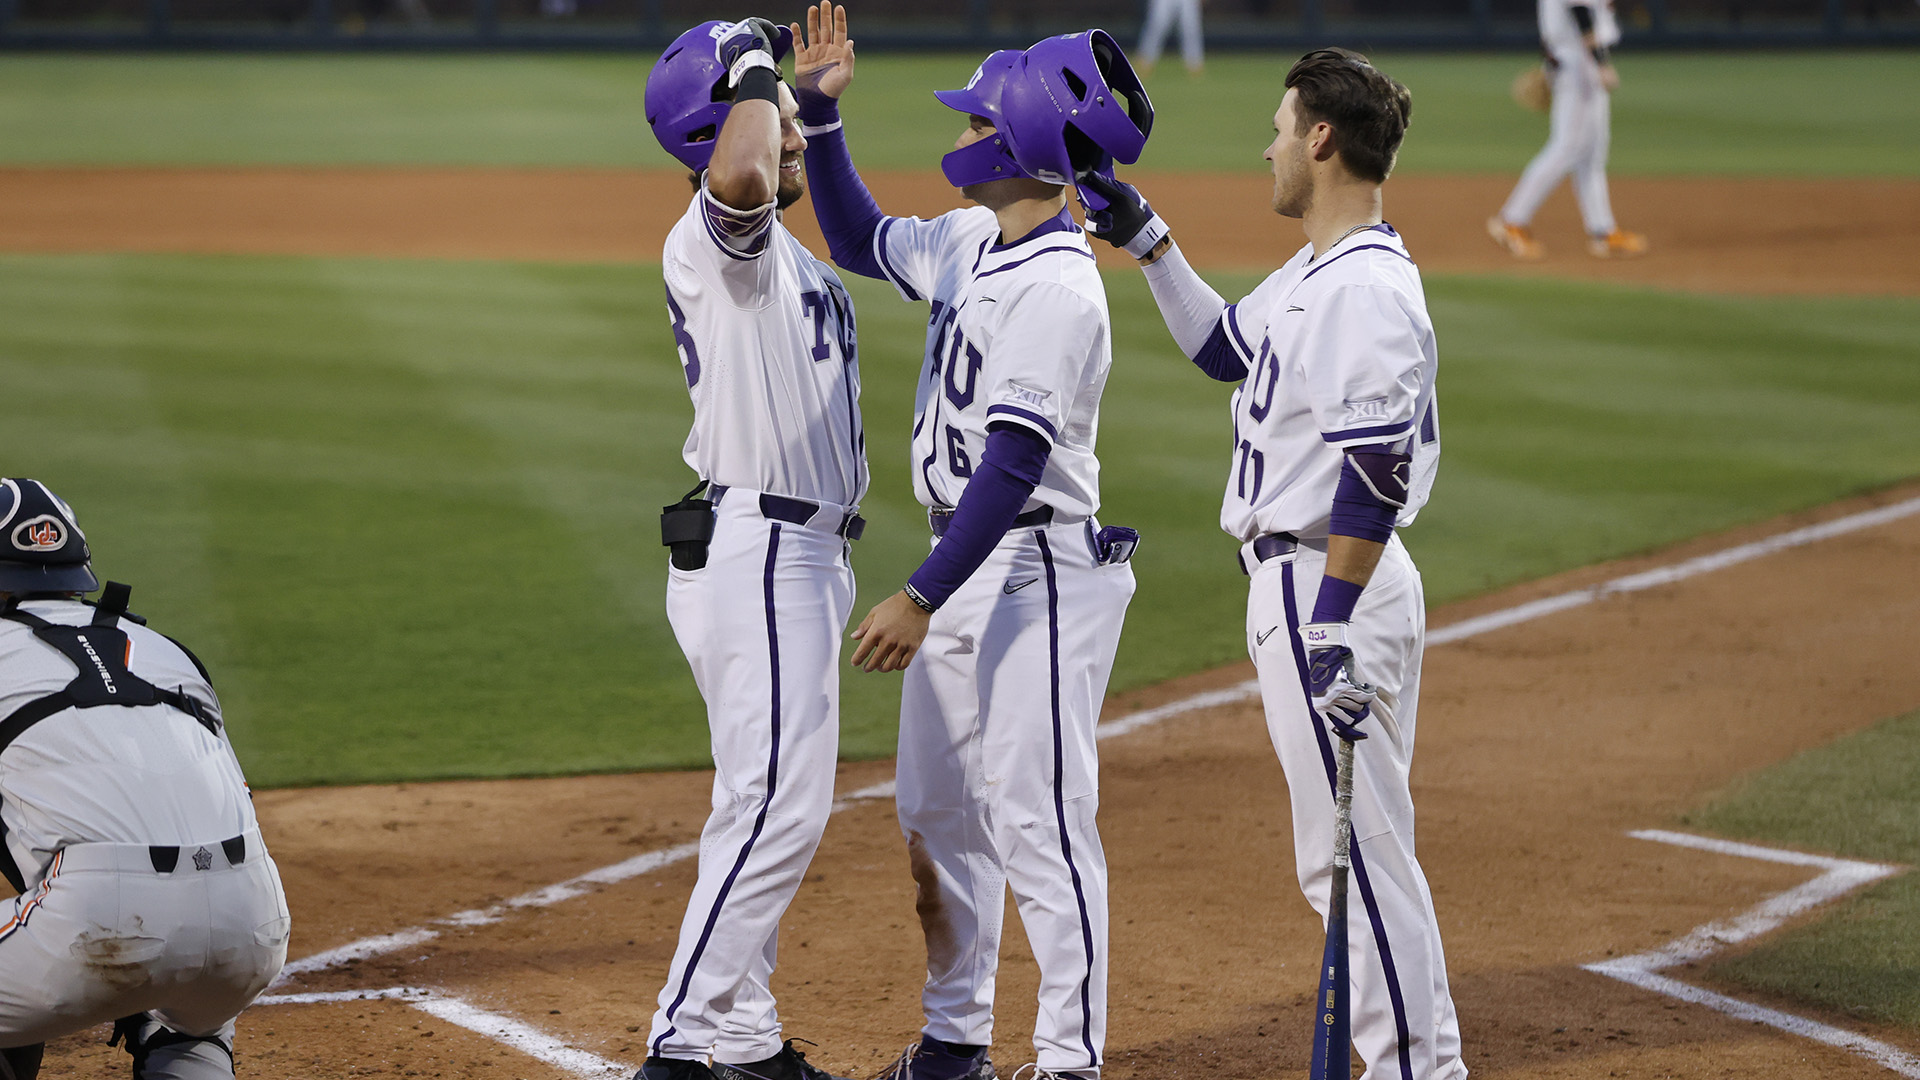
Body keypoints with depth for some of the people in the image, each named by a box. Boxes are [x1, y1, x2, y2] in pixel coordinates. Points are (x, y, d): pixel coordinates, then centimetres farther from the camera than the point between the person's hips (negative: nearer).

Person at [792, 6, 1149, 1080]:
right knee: (938, 815, 16)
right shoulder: (967, 244, 8)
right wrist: (819, 112, 15)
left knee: (1038, 822, -9)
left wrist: (921, 598, -28)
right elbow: (860, 240, 26)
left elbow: (1013, 465, -26)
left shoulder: (1057, 289, -22)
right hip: (964, 567, 10)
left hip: (1038, 573, -10)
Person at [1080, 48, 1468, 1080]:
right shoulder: (1308, 275, 13)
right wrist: (1146, 241, 26)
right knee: (1342, 851, 14)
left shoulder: (1369, 290, -19)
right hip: (1291, 582, 11)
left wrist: (1335, 627, -26)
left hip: (1328, 584, -11)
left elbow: (1372, 475, -24)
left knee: (1358, 848, -7)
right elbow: (1224, 346, 32)